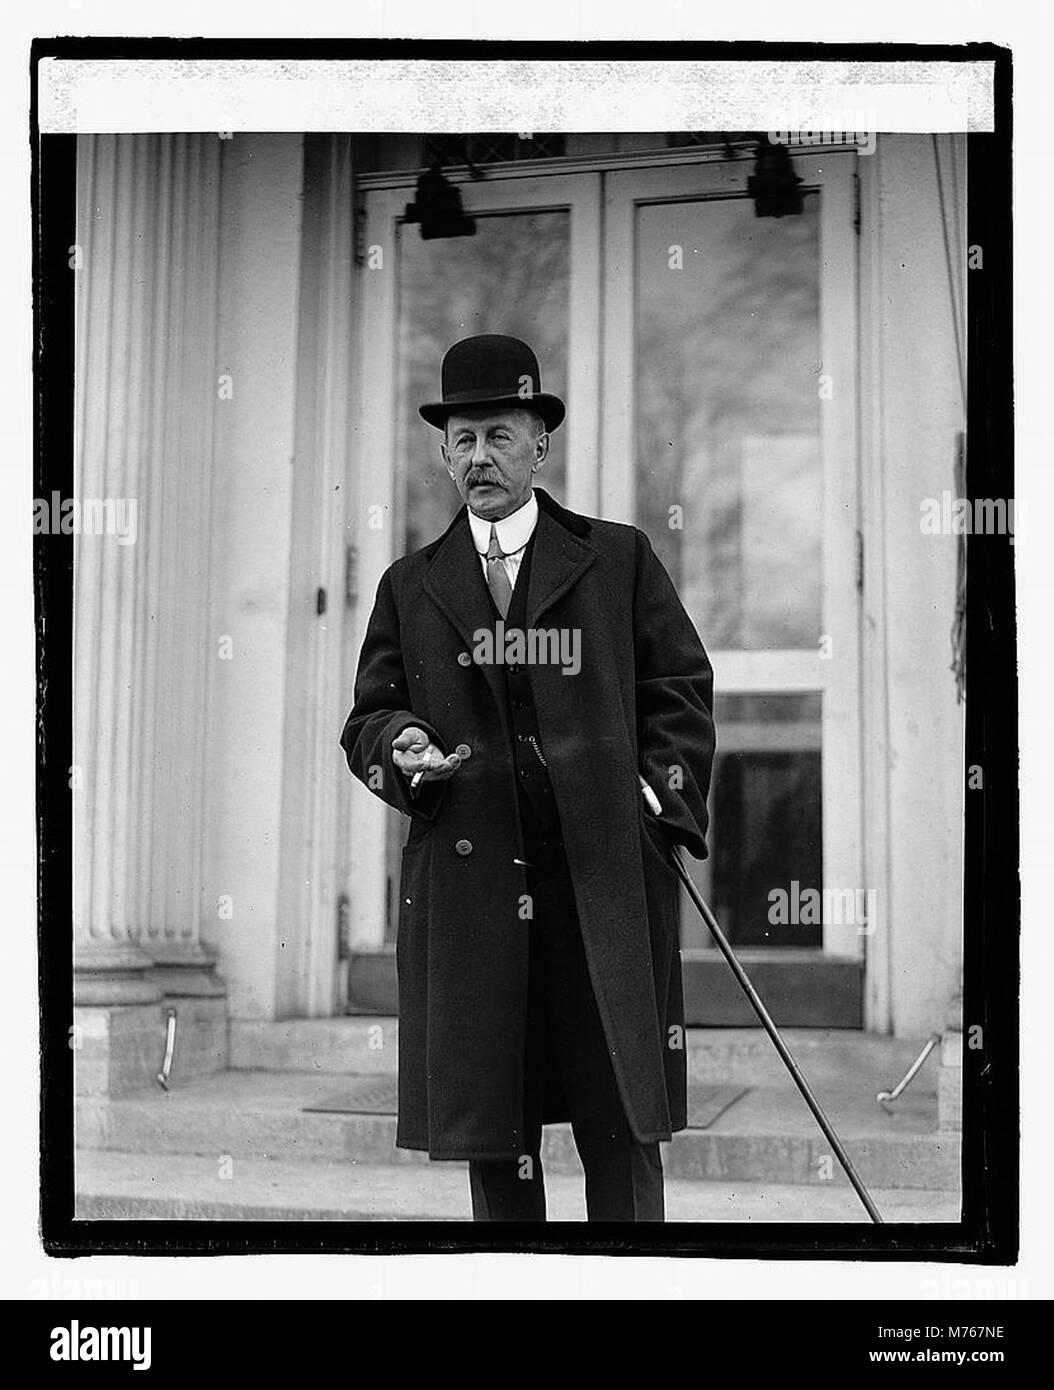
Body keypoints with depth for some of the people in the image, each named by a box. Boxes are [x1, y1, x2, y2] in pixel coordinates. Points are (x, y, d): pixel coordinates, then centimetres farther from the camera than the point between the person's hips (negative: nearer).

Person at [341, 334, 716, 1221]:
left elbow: (681, 690, 9)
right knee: (490, 1131, 5)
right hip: (466, 888, 2)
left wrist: (664, 811, -4)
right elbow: (368, 717, 17)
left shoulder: (619, 559, 10)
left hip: (605, 879, -2)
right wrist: (398, 745, -6)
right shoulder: (411, 586, 15)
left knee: (620, 1126, -1)